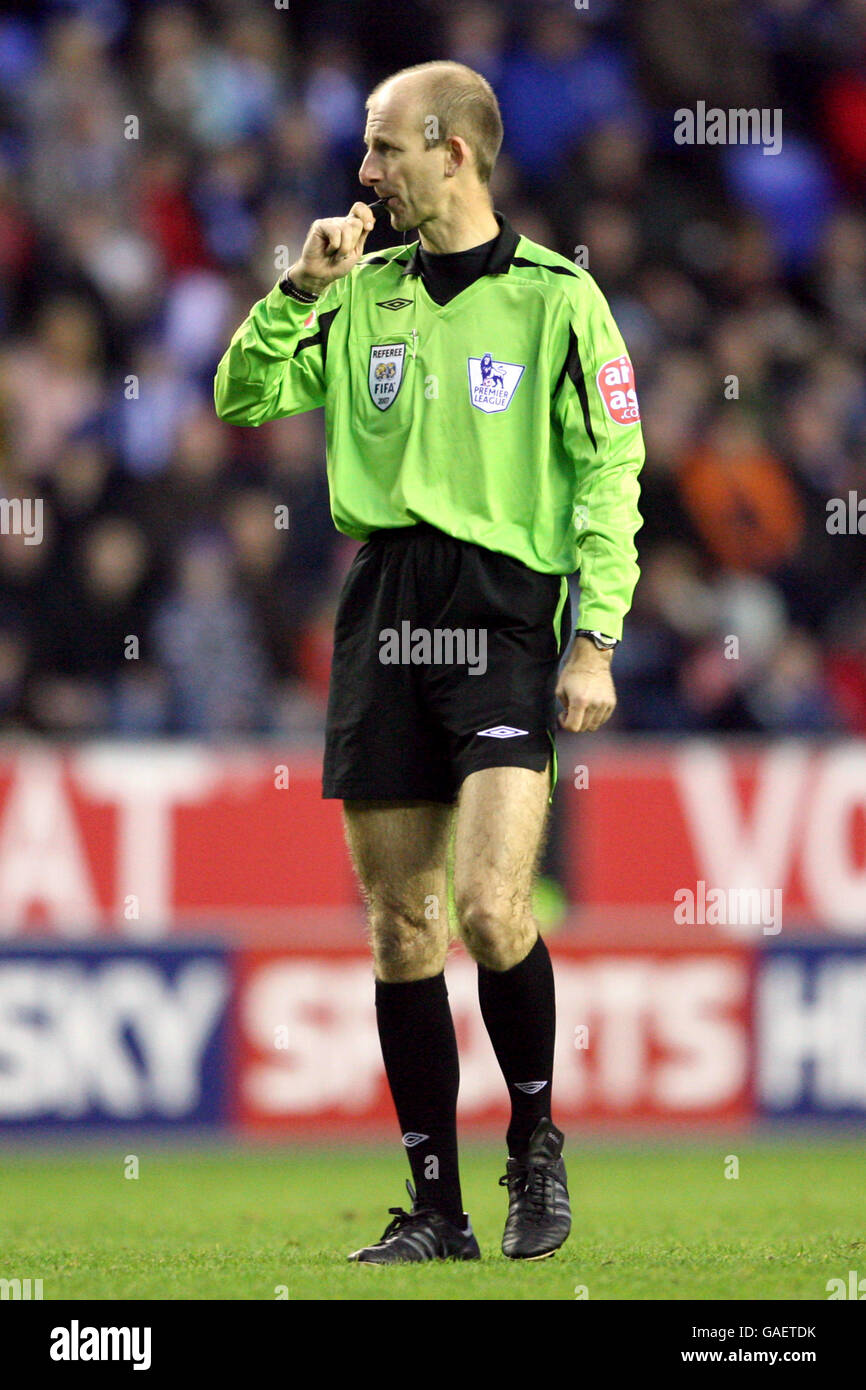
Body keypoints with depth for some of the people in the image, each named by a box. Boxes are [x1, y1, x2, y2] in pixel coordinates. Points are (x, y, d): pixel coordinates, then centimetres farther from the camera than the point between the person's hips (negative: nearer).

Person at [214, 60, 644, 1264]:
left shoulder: (556, 296, 0)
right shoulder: (366, 296, 13)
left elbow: (612, 472, -2)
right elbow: (242, 398, 13)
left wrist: (597, 639, -8)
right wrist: (300, 291, -1)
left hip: (503, 609, -5)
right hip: (381, 608, 5)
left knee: (489, 904, -18)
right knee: (400, 924, 3)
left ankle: (536, 1143, 6)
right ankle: (435, 1208, 9)